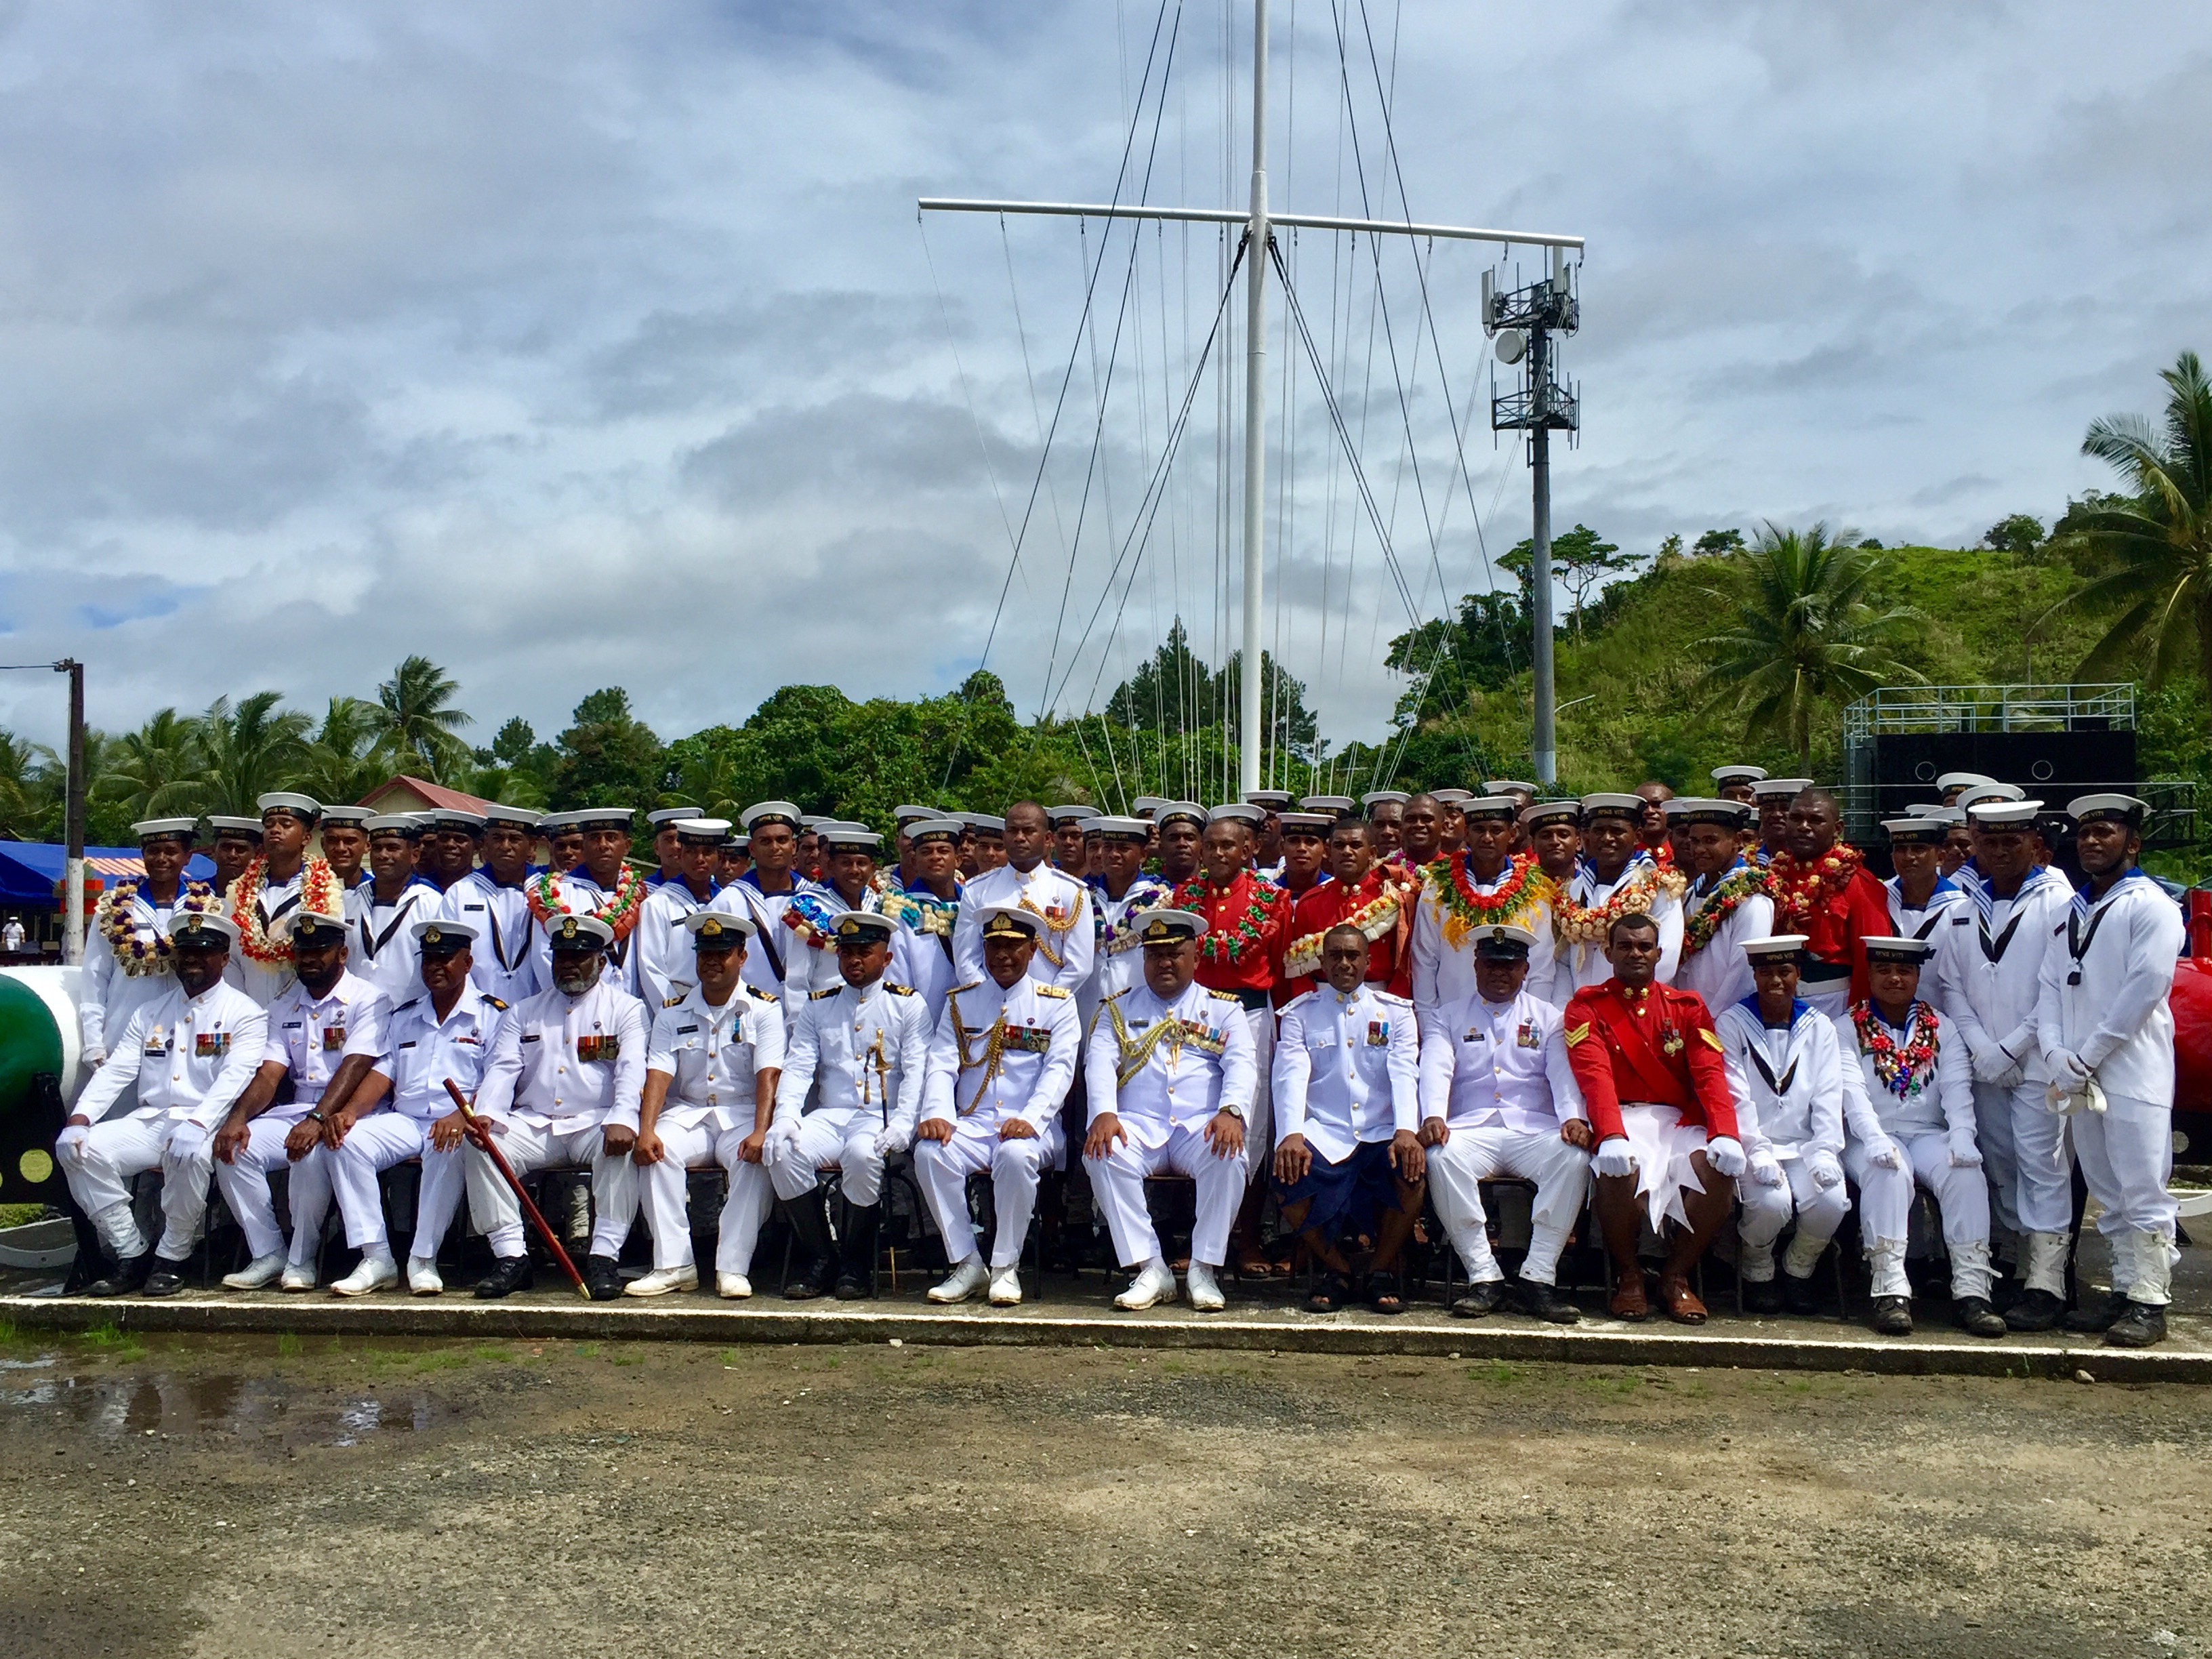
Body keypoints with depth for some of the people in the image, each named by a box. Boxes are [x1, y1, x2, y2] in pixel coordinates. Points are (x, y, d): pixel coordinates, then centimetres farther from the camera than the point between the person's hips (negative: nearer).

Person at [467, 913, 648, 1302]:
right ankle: (511, 1257, -20)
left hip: (595, 1124, -3)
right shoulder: (524, 1013, 20)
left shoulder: (625, 1008, 8)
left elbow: (632, 1071, -7)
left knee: (623, 1146, -35)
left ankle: (604, 1257, -29)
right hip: (533, 1124, 3)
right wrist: (485, 1114, -16)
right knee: (479, 1146, -23)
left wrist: (622, 1120, -27)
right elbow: (503, 1070, 7)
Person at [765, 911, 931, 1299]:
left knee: (862, 1155, -36)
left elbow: (916, 1071, -1)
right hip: (829, 1115, 3)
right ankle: (820, 1258, -9)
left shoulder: (908, 1004, 9)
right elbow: (797, 1066, 9)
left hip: (881, 1116, -3)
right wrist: (786, 1114, -11)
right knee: (782, 1151, -27)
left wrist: (902, 1124, -18)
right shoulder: (817, 1006, 19)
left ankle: (856, 1263, -13)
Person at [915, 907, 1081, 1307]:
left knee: (1016, 1155, -36)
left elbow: (1059, 1069, -6)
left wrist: (1030, 1119, -24)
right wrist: (936, 1115, -17)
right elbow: (942, 1065, 4)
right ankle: (967, 1264, -15)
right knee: (929, 1153, -28)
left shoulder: (1056, 1004, 7)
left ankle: (1006, 1267, -18)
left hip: (1029, 1129, -3)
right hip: (971, 1124, 3)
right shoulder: (960, 1002, 15)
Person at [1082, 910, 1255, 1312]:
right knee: (1102, 1155, -31)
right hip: (1139, 1124, 1)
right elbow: (1100, 1062, 2)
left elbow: (1242, 1064, 0)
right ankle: (1151, 1268, -23)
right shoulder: (1119, 1009, 18)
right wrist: (1104, 1113, -19)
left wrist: (1231, 1111, -22)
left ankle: (1204, 1270, -20)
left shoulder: (1223, 1010, 16)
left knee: (1229, 1159, -34)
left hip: (1201, 1126, -1)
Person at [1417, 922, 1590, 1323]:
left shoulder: (1548, 1018, 18)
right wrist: (1433, 1116, -23)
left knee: (1574, 1157, -31)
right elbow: (1437, 1068, -2)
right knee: (1441, 1157, -34)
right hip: (1471, 1130, -1)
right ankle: (1484, 1276, -26)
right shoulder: (1447, 1017, 16)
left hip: (1534, 1130, 1)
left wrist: (1574, 1117, -20)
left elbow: (1562, 1072, 2)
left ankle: (1538, 1277, -26)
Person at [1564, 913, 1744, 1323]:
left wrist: (1725, 1134, -20)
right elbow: (1595, 1076, -12)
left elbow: (1711, 1074, -1)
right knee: (1620, 1171, -35)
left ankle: (1676, 1276, -6)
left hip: (1678, 1122, 3)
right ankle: (1629, 1277, -8)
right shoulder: (1587, 1006, 5)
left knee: (1718, 1169, -28)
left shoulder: (1687, 1006, 13)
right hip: (1621, 1120, -3)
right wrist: (1611, 1136, -31)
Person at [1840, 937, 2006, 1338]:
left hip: (1929, 1135, 3)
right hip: (1872, 1137, -3)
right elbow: (1851, 1088, -9)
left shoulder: (1941, 1029, 16)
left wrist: (1962, 1135, -18)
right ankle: (1891, 1290, -39)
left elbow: (1957, 1087, 1)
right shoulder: (1849, 1029, 7)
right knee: (1888, 1171, -34)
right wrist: (1874, 1138, -26)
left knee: (1966, 1172, -27)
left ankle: (1971, 1289, -30)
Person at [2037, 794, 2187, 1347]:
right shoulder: (2072, 912, 19)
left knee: (2142, 1192, -6)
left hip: (2132, 1071, -6)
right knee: (2108, 1194, 10)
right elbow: (2051, 988, 12)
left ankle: (2150, 1302, -1)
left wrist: (2088, 1057, -12)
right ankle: (2125, 1290, 17)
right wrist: (2057, 1057, -3)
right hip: (2077, 1078, 7)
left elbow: (2146, 987, -12)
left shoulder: (2151, 906, -2)